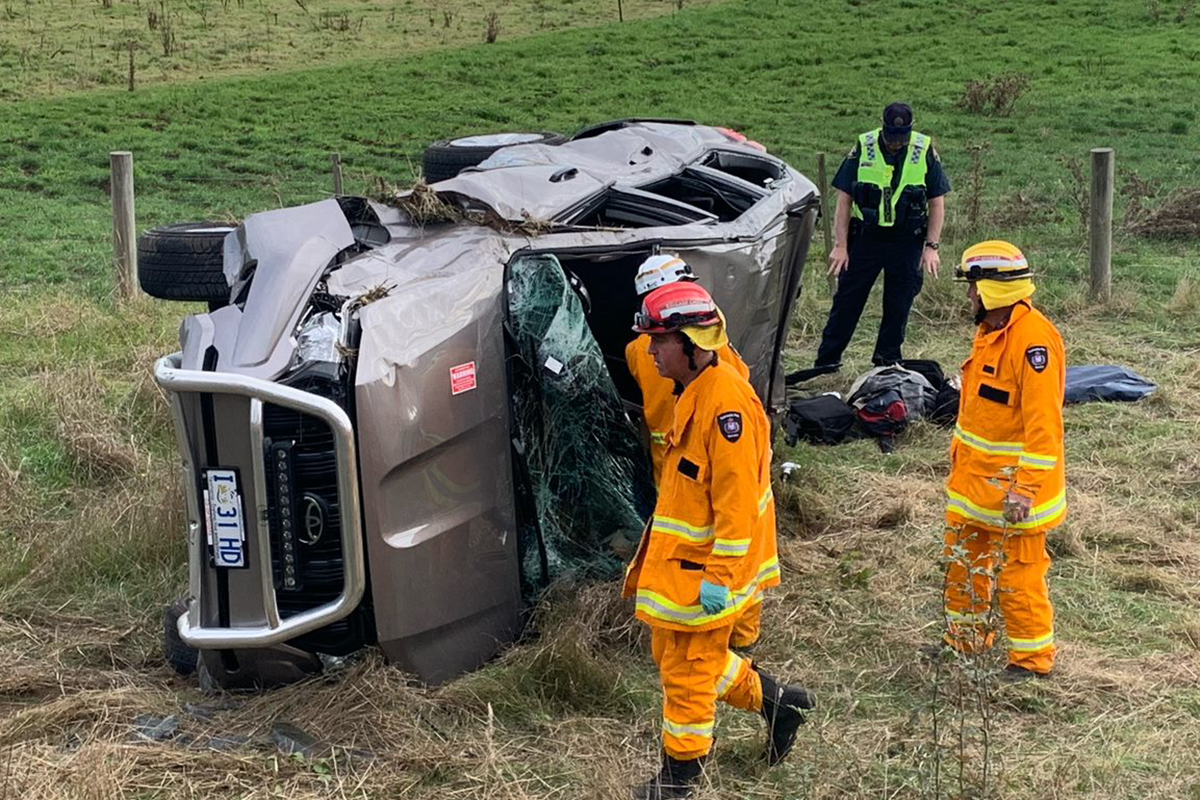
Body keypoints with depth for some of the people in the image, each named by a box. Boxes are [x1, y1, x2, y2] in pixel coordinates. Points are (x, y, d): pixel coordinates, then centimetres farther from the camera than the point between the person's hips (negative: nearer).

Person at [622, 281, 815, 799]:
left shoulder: (726, 401, -24)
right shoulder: (695, 392, 8)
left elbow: (737, 501, -26)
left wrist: (719, 577, -24)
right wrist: (650, 563, 24)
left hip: (703, 569, -10)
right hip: (679, 559, 10)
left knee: (687, 672, 3)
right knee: (669, 653, 20)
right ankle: (775, 701, 32)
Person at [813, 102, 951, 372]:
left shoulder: (925, 151, -3)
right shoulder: (863, 148, -5)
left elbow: (937, 202, 2)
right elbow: (844, 198, -2)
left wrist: (931, 247, -5)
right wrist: (840, 245, -6)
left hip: (907, 241, 1)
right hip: (865, 237, 0)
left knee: (899, 304, 7)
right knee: (847, 299, 2)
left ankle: (888, 360, 20)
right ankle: (827, 359, 10)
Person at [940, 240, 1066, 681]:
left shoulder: (1033, 339, -23)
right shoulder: (990, 330, 8)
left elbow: (1043, 423, -26)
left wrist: (1024, 488, -27)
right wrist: (959, 460, 21)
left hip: (1013, 484, -10)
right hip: (974, 478, 10)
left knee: (1019, 572, 2)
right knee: (963, 561, 20)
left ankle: (1033, 657, 17)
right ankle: (966, 638, 36)